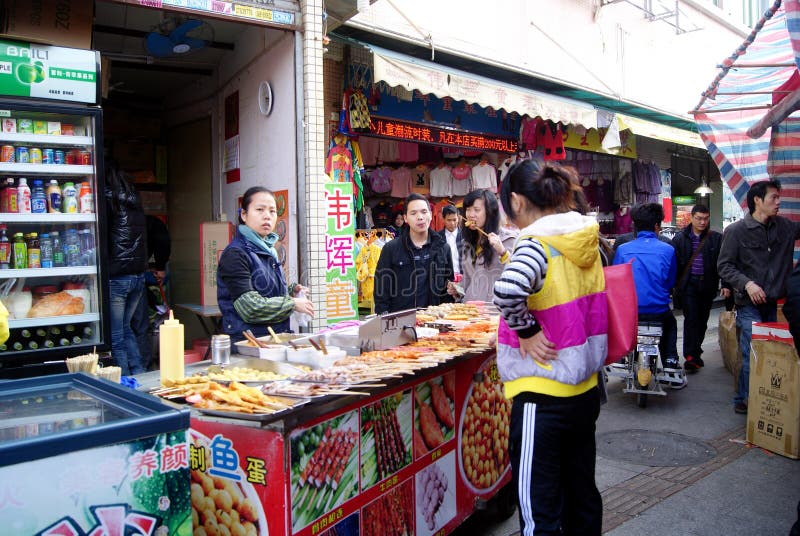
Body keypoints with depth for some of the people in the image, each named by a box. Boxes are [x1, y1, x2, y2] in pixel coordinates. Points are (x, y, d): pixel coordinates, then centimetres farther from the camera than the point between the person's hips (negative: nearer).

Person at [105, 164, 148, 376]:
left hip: (116, 277, -7)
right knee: (125, 327, 21)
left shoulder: (108, 198, -8)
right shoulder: (134, 199, 12)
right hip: (139, 274, 7)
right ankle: (139, 373, 20)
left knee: (116, 336, 3)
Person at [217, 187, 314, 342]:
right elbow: (249, 307, -20)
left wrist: (291, 291, 6)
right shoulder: (235, 254, -12)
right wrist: (292, 304, -12)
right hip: (248, 341, -7)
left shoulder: (269, 250, 11)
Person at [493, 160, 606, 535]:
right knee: (582, 494, 21)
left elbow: (508, 290, -38)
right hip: (585, 389, 8)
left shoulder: (537, 244, -17)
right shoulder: (586, 242, 6)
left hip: (542, 395, -8)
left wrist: (525, 331, -22)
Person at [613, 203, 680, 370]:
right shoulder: (668, 250, -7)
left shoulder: (622, 249, -6)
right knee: (671, 323, 35)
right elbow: (671, 283, 5)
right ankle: (670, 361, 27)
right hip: (659, 311, 0)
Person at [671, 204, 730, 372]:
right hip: (688, 284, -2)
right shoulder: (680, 238, 2)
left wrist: (725, 285, -9)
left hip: (708, 285, 2)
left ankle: (695, 353, 25)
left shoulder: (716, 238, 5)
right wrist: (674, 286, -3)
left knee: (702, 320, 10)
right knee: (691, 319, -8)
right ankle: (690, 356, -7)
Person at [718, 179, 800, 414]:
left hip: (772, 303, 6)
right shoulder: (736, 231, -7)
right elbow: (724, 266, -8)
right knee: (752, 356, -8)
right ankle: (744, 401, 5)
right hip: (749, 305, -6)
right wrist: (747, 283, -20)